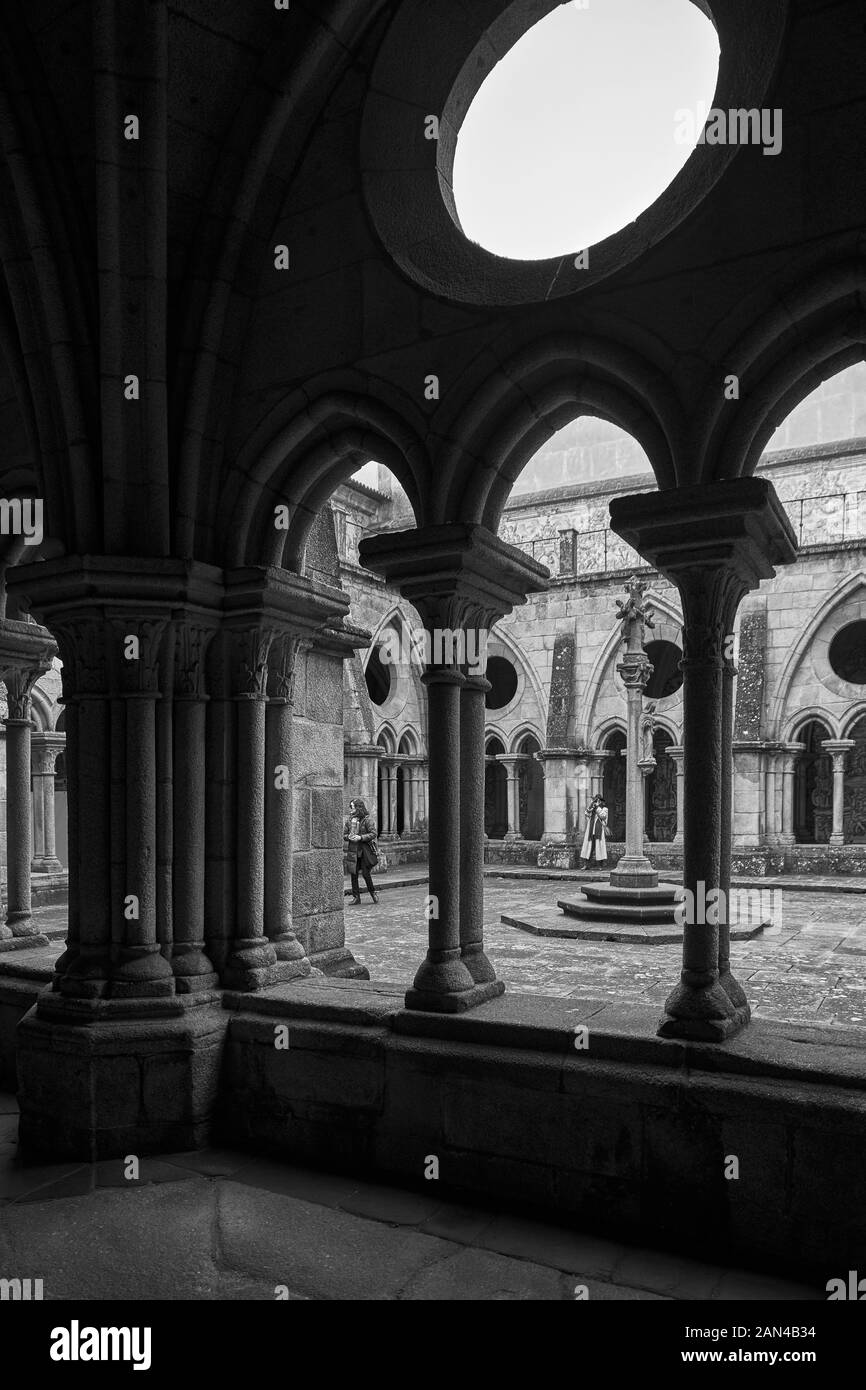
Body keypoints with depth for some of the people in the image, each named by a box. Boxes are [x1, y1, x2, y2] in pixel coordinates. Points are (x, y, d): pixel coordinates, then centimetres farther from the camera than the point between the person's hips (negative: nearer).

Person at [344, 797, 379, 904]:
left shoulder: (367, 819, -7)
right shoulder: (350, 820, 9)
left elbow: (373, 834, -11)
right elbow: (344, 834, 13)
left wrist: (360, 837, -20)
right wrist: (349, 837, -9)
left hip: (365, 850, -5)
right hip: (353, 850, 5)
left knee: (365, 873, -4)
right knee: (353, 873, 2)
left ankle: (373, 893, 19)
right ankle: (356, 896, 12)